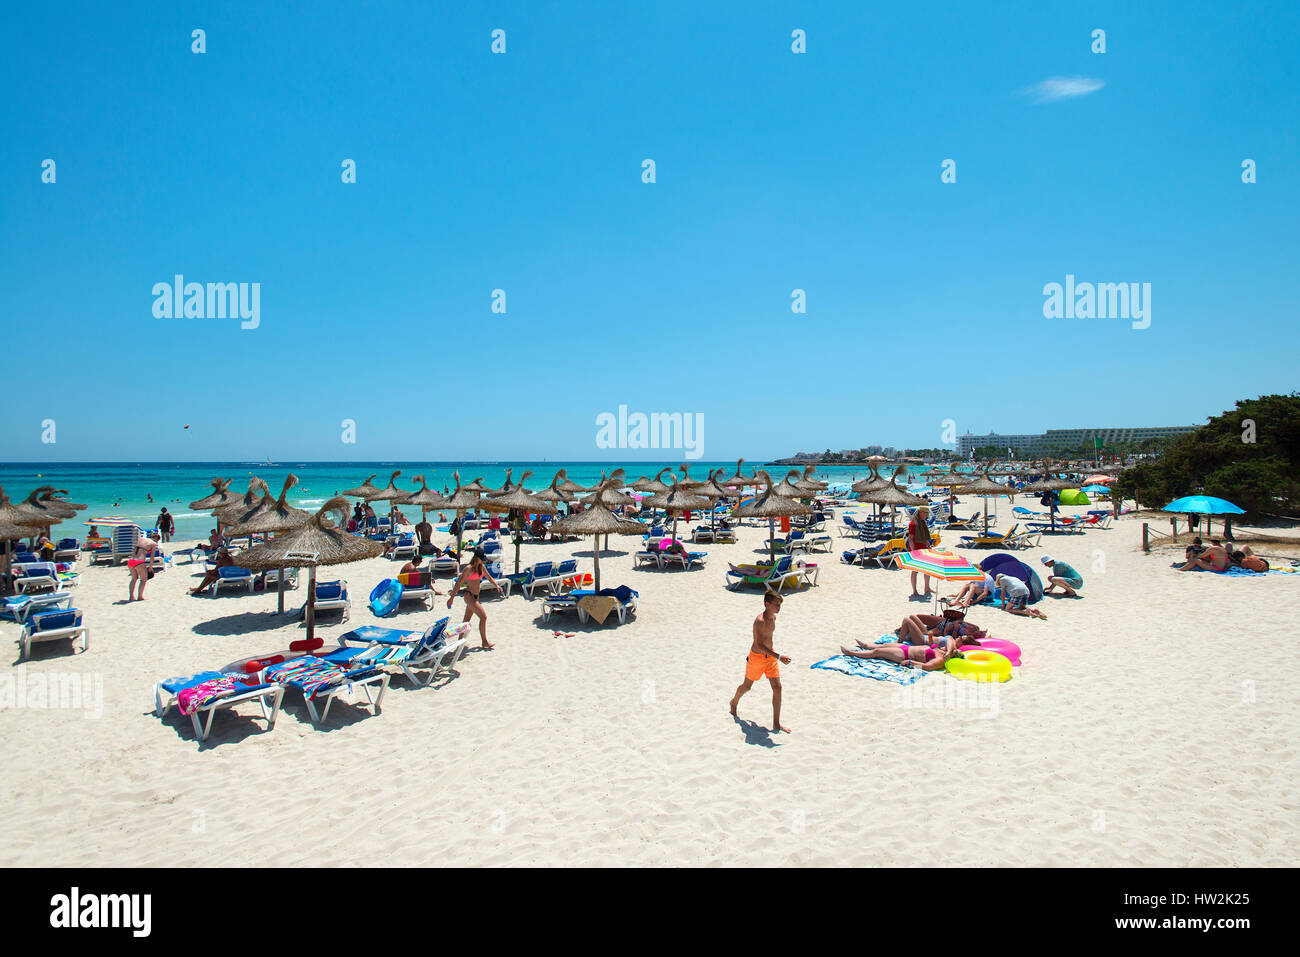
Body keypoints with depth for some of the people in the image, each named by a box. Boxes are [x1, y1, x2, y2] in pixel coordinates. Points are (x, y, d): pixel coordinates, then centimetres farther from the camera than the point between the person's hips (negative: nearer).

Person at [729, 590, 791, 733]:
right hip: (756, 657, -6)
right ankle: (734, 702, 46)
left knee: (777, 687, -3)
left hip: (770, 655, 6)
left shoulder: (773, 617, -2)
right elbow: (759, 645, -33)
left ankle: (776, 724, 4)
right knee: (747, 686, 14)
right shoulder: (760, 621, -28)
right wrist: (779, 657, -38)